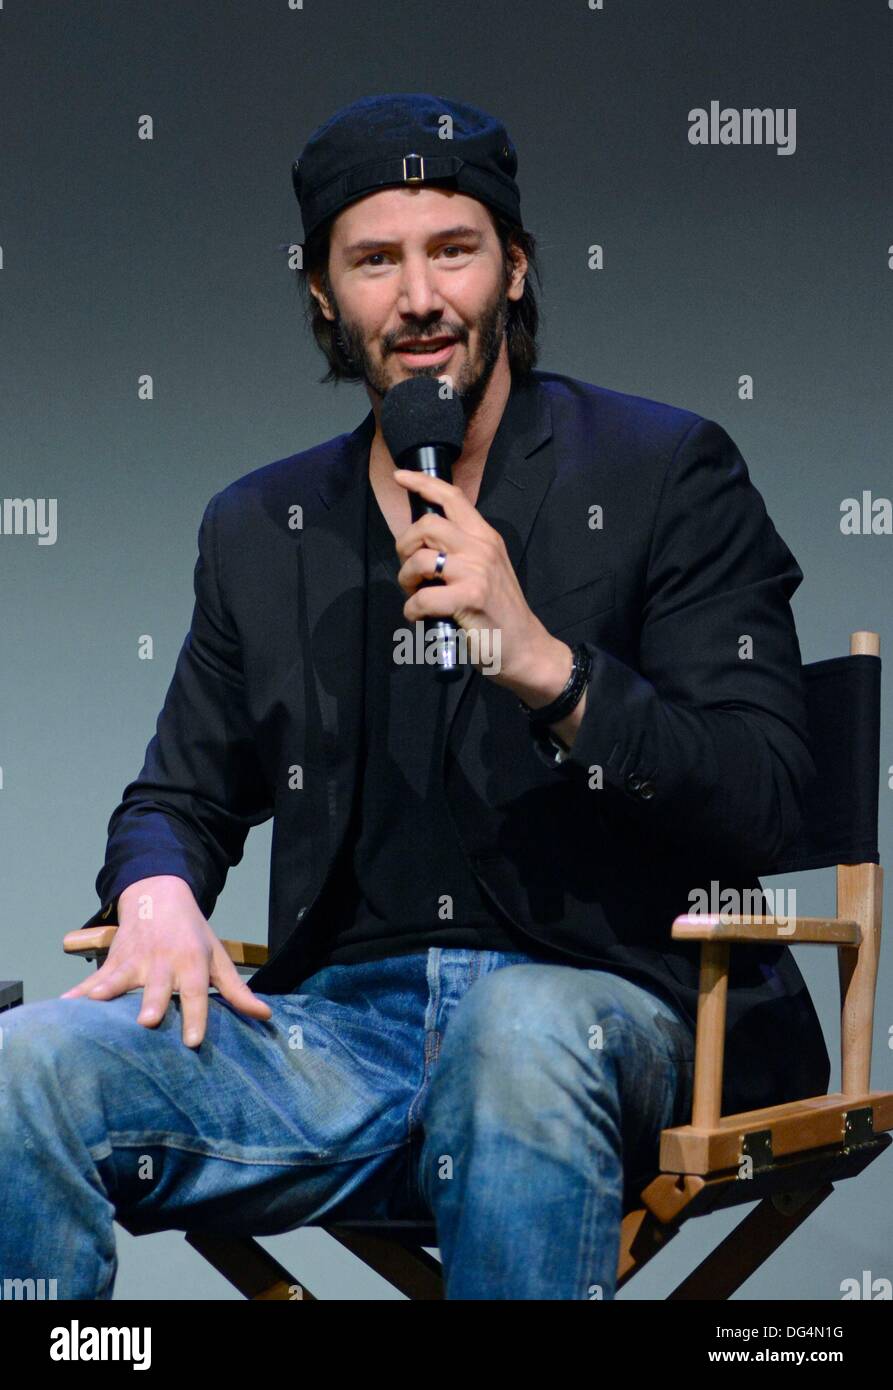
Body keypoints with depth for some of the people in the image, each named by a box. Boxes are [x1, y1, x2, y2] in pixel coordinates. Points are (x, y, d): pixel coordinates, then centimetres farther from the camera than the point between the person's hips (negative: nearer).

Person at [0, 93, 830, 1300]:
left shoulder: (666, 473, 3)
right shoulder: (261, 528, 16)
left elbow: (762, 806, -4)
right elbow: (181, 798, 24)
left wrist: (547, 665, -20)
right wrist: (158, 900, -2)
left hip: (602, 1012, -3)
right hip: (341, 1024, 3)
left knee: (520, 1033, -39)